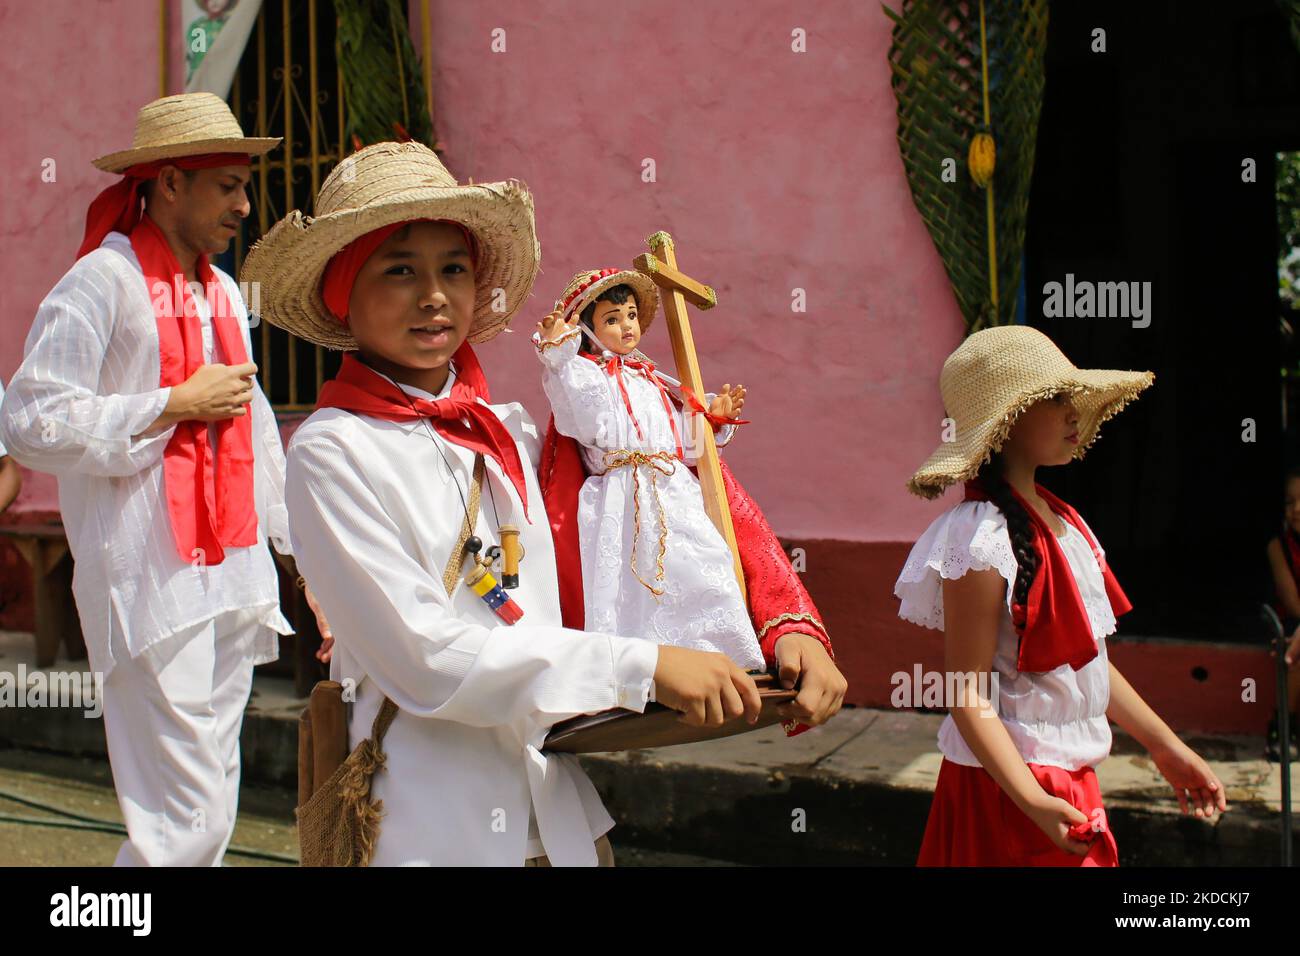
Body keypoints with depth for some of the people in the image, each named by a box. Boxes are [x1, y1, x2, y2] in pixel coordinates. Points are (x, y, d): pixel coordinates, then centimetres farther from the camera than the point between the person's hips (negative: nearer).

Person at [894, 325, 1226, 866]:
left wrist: (1164, 745, 17)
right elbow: (967, 694, -21)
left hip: (1068, 778, 9)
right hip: (1007, 786, -9)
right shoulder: (984, 536, -20)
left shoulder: (1060, 519, 7)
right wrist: (1032, 801, -30)